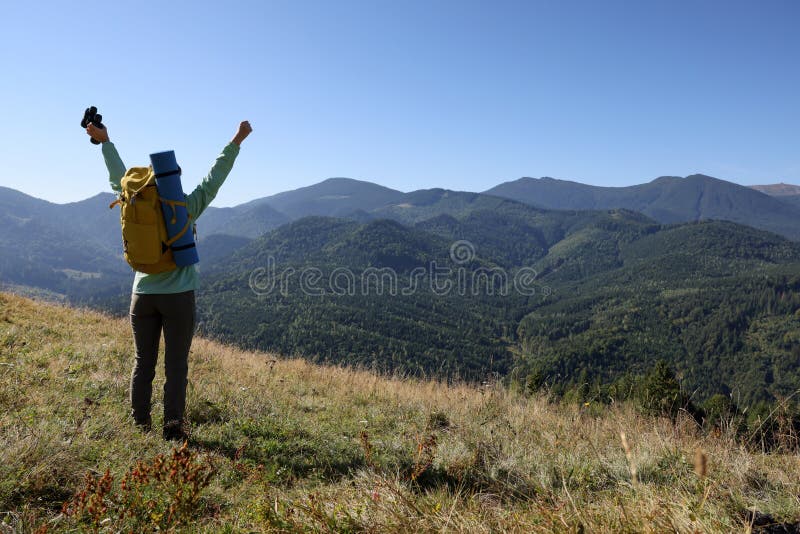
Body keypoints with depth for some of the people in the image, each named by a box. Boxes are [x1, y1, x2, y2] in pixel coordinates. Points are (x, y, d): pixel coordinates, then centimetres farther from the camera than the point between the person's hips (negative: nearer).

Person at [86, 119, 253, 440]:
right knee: (176, 365, 1)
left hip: (142, 296, 4)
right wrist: (237, 141, 3)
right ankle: (173, 425, 4)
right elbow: (214, 178, -3)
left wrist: (104, 141, 31)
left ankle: (140, 423, 17)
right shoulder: (186, 209, -7)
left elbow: (119, 176, 17)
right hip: (178, 297, -3)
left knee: (143, 362, 11)